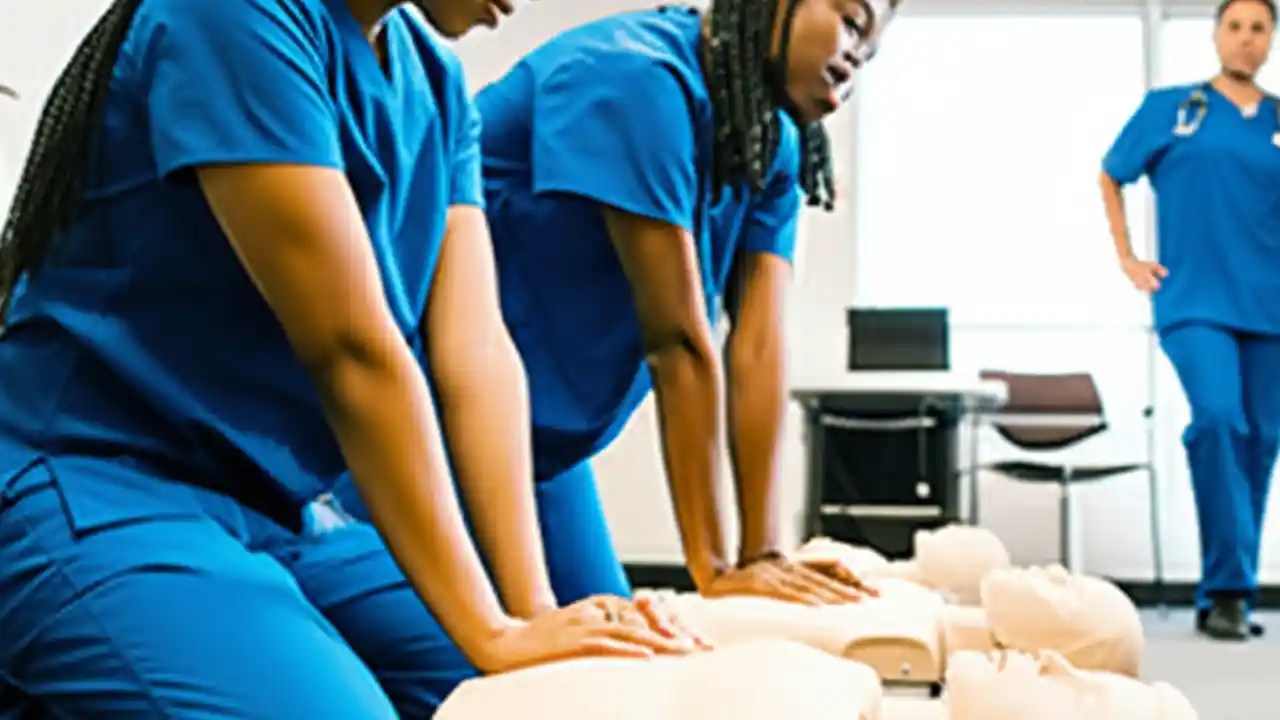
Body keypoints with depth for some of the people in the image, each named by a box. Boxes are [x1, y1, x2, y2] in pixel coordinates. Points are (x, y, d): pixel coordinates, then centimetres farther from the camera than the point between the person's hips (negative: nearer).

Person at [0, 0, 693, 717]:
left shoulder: (435, 79, 8)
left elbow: (475, 348, -3)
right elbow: (351, 350, -22)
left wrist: (536, 606, -12)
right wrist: (489, 632, -19)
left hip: (271, 518, 9)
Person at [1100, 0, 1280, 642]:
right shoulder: (1170, 107, 6)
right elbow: (1110, 178, 16)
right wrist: (1126, 259, 9)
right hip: (1194, 299, -3)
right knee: (1218, 417, -22)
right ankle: (1227, 589, -15)